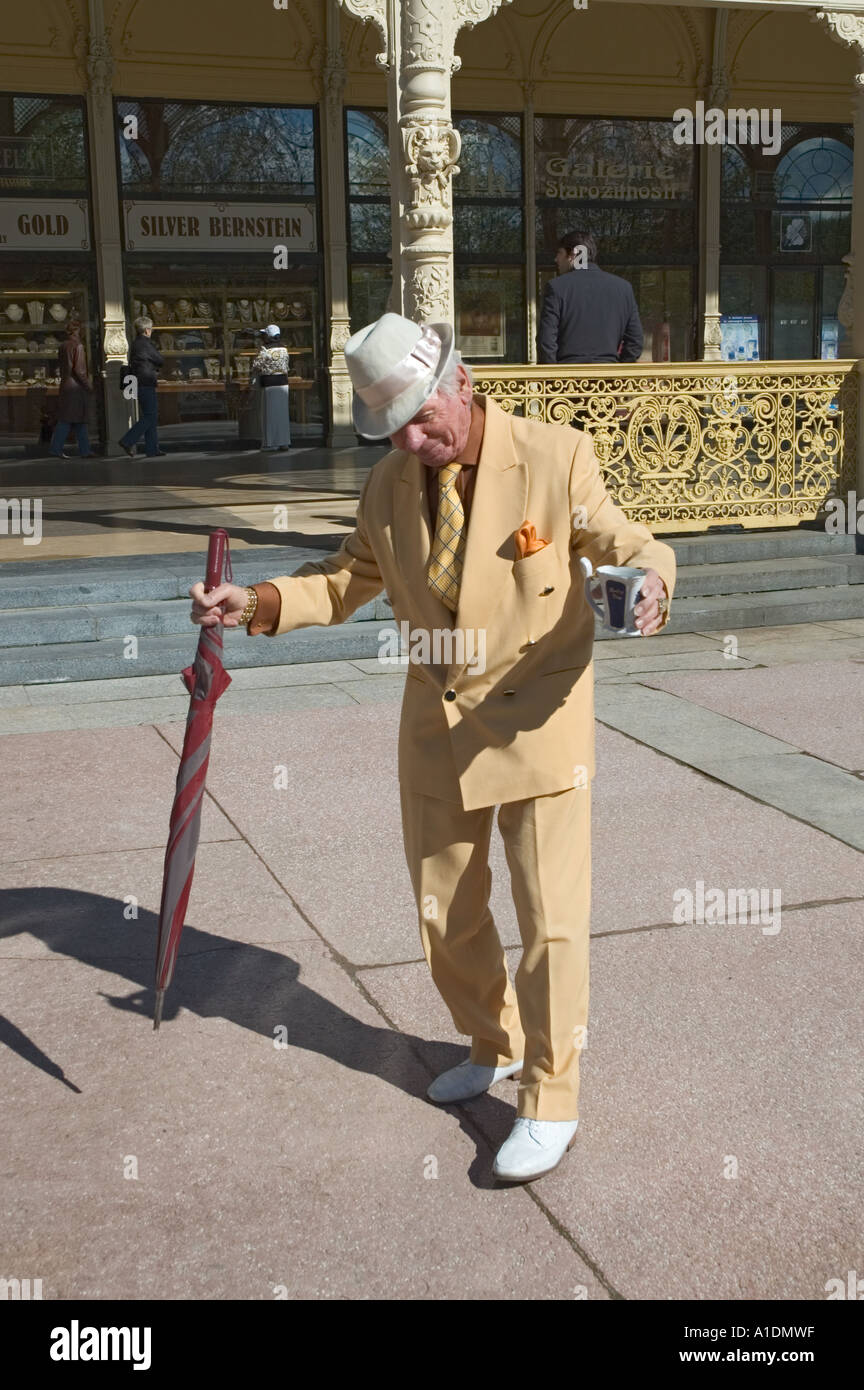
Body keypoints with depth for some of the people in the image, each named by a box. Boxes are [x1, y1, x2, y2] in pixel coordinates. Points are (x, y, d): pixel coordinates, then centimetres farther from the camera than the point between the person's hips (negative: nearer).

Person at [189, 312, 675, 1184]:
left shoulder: (556, 458, -13)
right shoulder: (390, 483, 1)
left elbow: (626, 543, -6)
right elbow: (350, 579, 11)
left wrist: (647, 580, -31)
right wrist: (257, 603, -4)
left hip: (537, 716, -5)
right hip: (436, 721, 5)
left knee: (551, 915, -1)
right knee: (444, 911, 16)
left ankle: (549, 1103, 17)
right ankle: (493, 1045, 41)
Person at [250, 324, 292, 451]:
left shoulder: (265, 351, -14)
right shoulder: (284, 350, 6)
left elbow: (254, 367, -10)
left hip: (270, 384, -6)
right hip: (283, 382, 6)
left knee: (270, 413, 0)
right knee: (282, 412, 10)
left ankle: (272, 443, 1)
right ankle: (284, 442, 13)